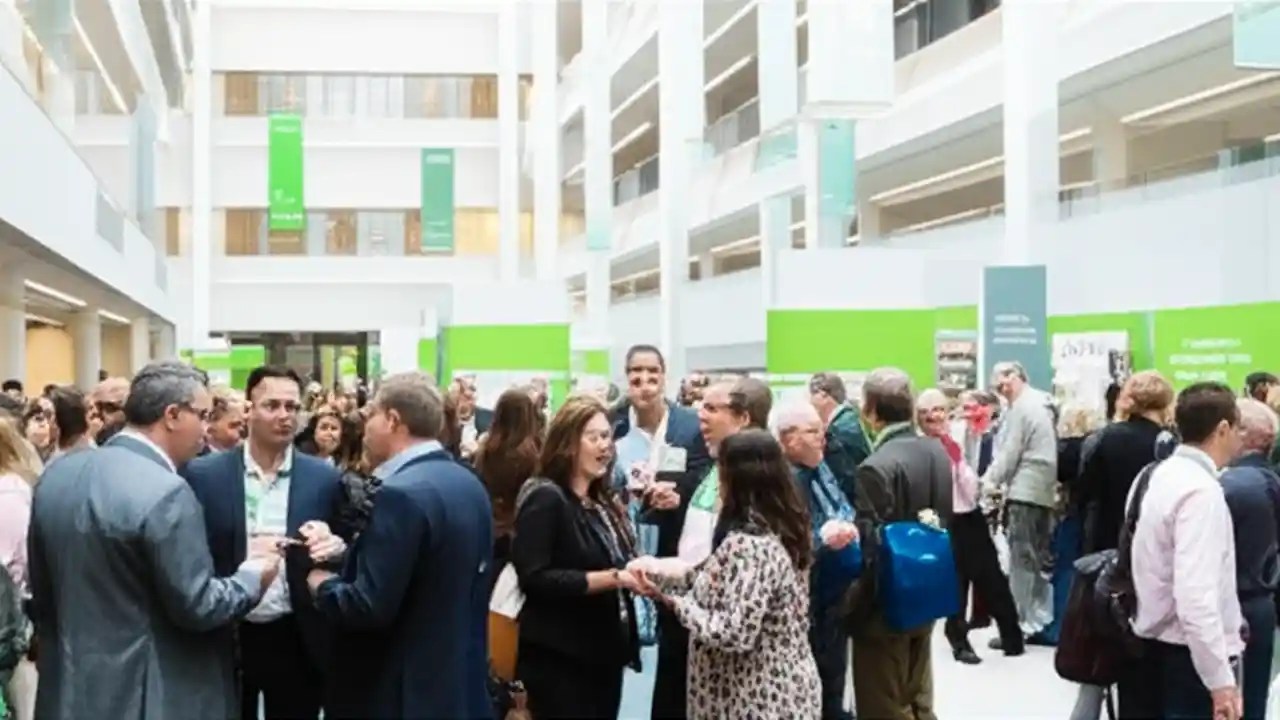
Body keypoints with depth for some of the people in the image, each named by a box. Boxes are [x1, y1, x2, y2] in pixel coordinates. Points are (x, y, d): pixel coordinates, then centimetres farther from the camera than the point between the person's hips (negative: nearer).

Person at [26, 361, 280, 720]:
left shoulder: (57, 473, 3)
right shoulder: (165, 492, -21)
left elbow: (40, 592, 11)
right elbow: (196, 607, -19)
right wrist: (252, 578, -2)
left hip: (70, 688, 7)